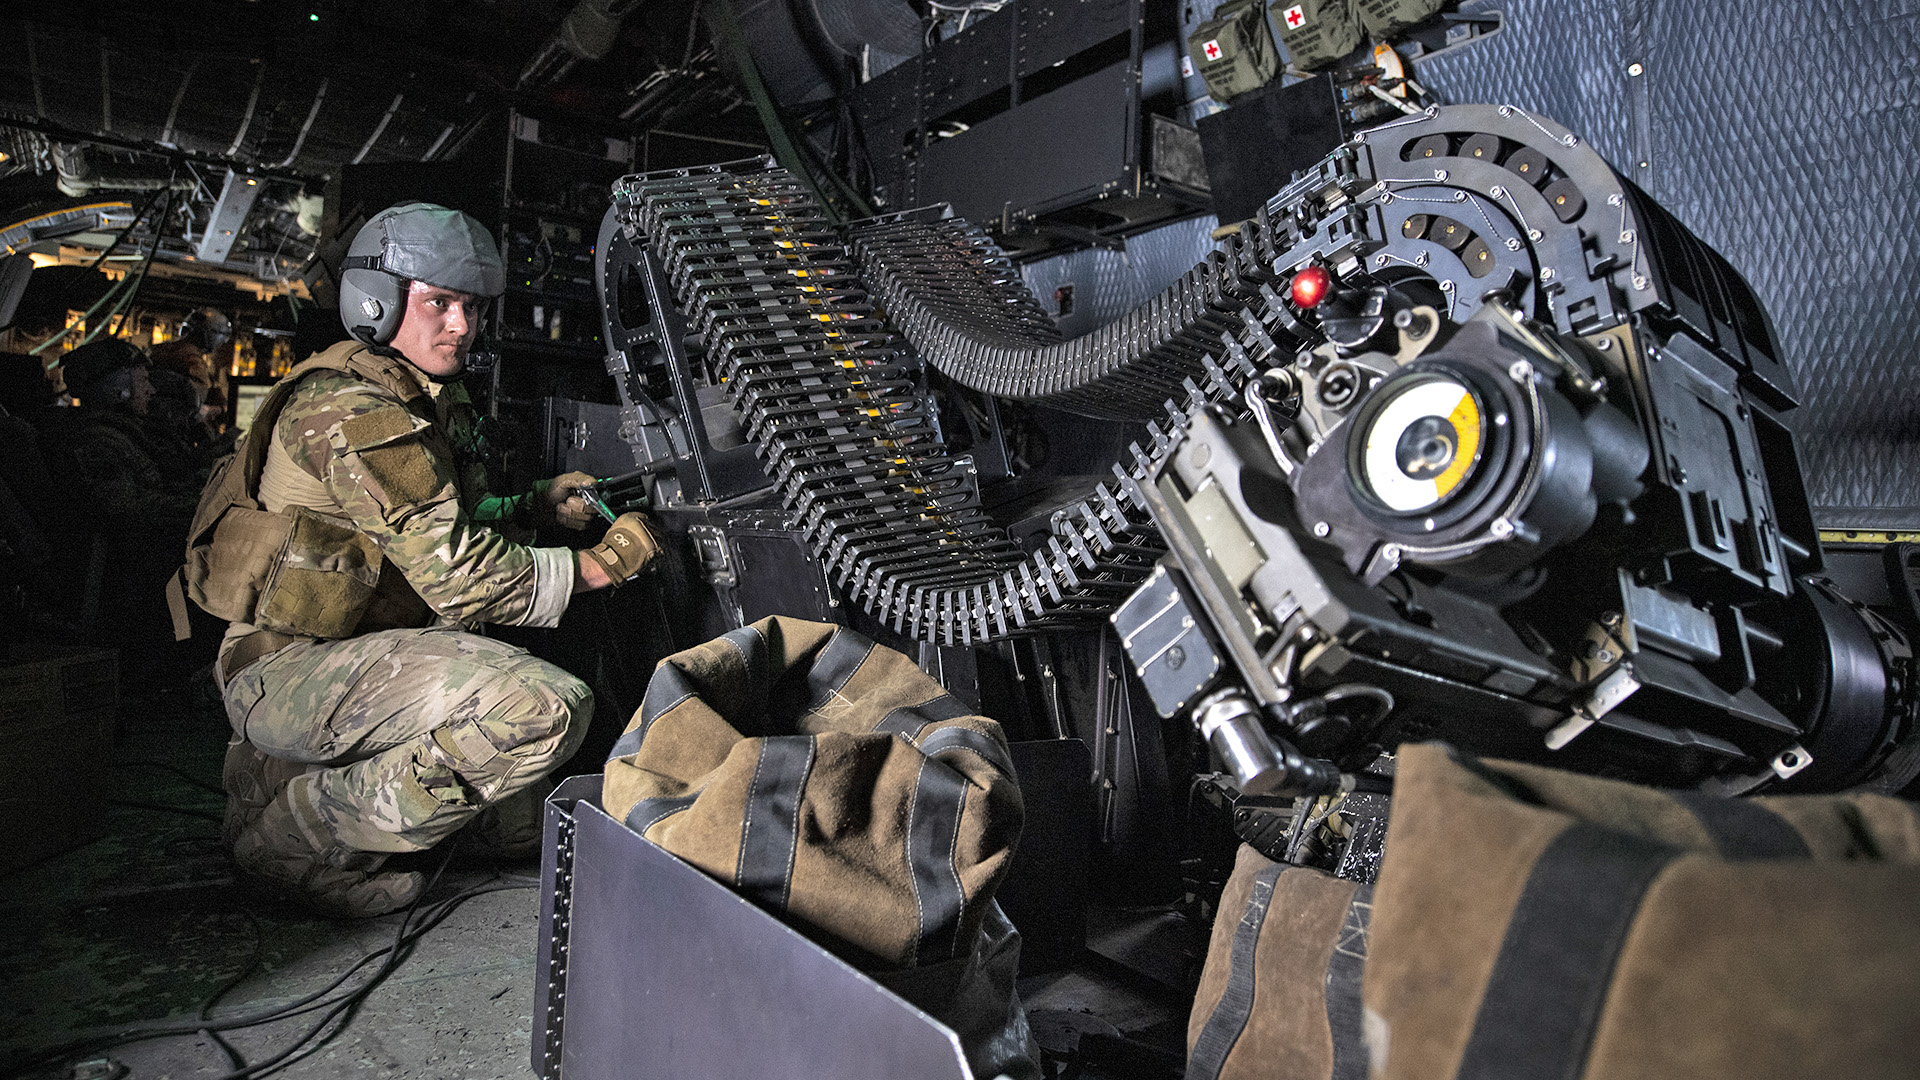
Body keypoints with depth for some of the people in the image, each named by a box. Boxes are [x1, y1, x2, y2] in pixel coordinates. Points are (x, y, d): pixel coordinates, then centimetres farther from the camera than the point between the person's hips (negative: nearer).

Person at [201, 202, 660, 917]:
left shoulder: (429, 401, 14)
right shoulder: (354, 409, -18)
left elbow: (430, 532, 19)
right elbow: (456, 576, -24)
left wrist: (532, 508, 4)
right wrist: (599, 564, -16)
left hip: (364, 649, 10)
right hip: (292, 672, -10)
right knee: (549, 708, -31)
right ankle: (297, 830, -11)